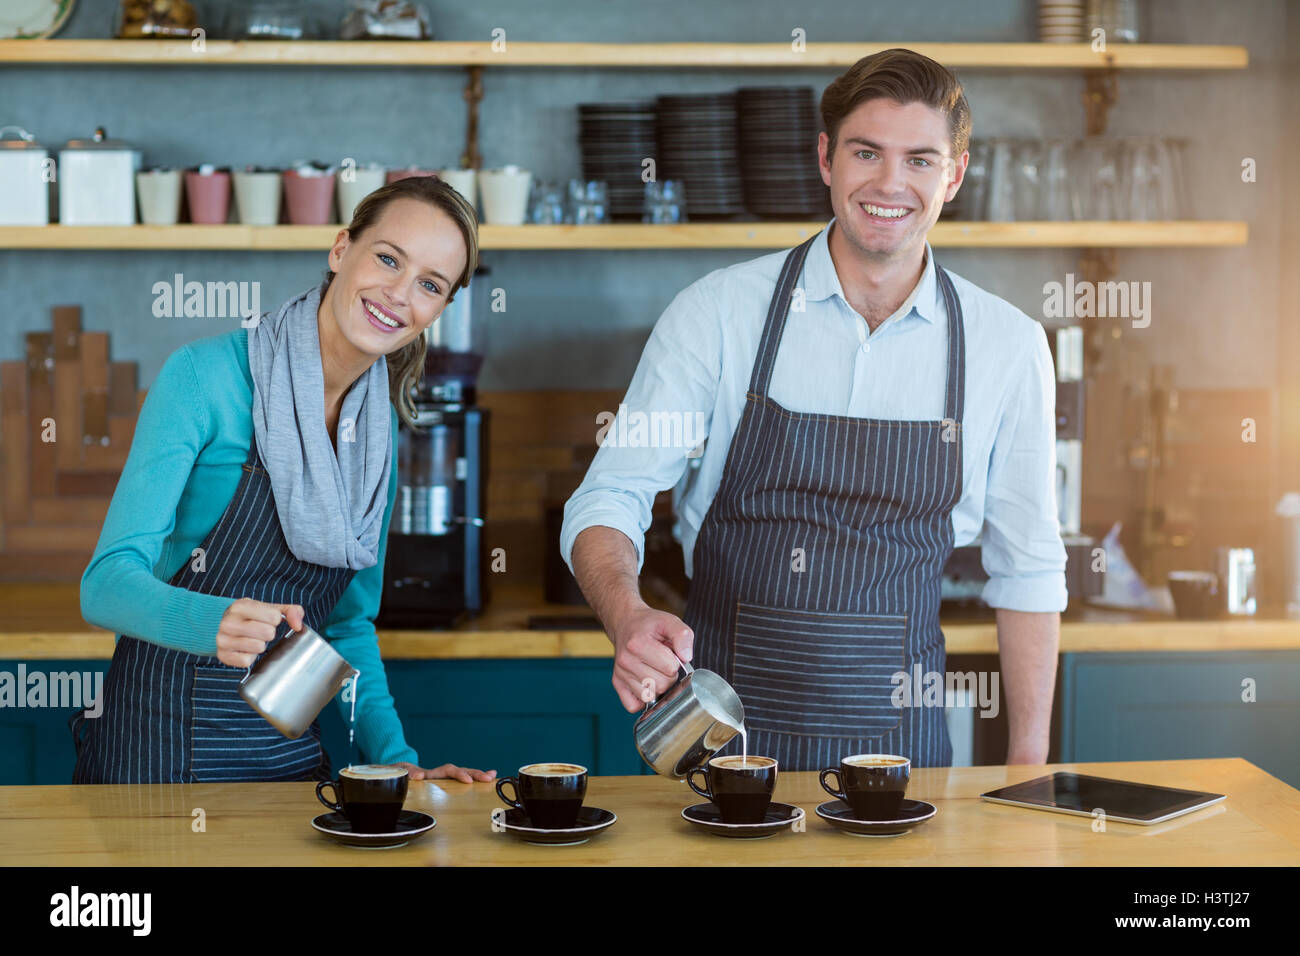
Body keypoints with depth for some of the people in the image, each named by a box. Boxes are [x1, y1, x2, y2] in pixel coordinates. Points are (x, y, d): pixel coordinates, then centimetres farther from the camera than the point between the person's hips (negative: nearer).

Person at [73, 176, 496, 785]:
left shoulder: (380, 426, 7)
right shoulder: (205, 376, -11)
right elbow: (107, 583, -17)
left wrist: (395, 755, 1)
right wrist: (216, 623, -35)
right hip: (161, 748, -5)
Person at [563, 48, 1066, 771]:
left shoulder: (1010, 345, 0)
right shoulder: (717, 312, -5)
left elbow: (1028, 567, 8)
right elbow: (611, 497, -6)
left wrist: (1028, 766, 5)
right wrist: (629, 617, -27)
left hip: (898, 740, 1)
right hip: (722, 732, -1)